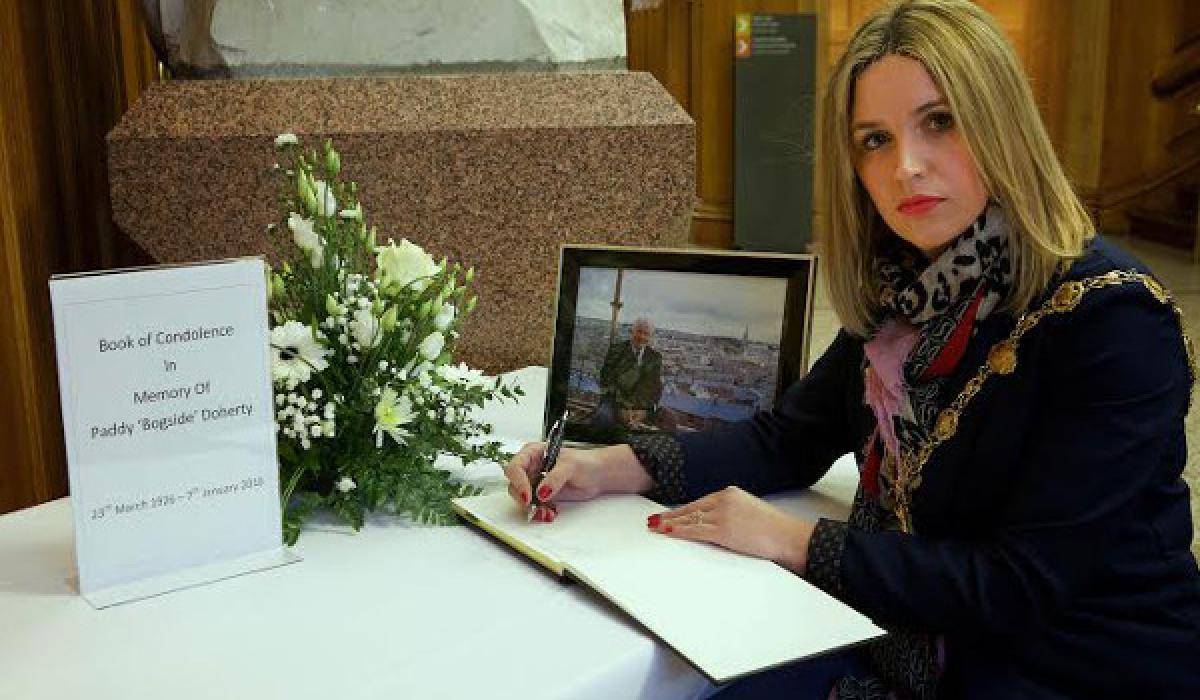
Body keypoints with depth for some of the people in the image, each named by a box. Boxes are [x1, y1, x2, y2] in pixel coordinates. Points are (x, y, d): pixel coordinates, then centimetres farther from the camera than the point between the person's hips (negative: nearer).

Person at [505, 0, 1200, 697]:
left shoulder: (1113, 321, -22)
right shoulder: (908, 296, -1)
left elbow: (1020, 584, -23)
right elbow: (791, 437, 5)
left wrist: (795, 540, -19)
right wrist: (613, 467, -8)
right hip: (921, 642, 5)